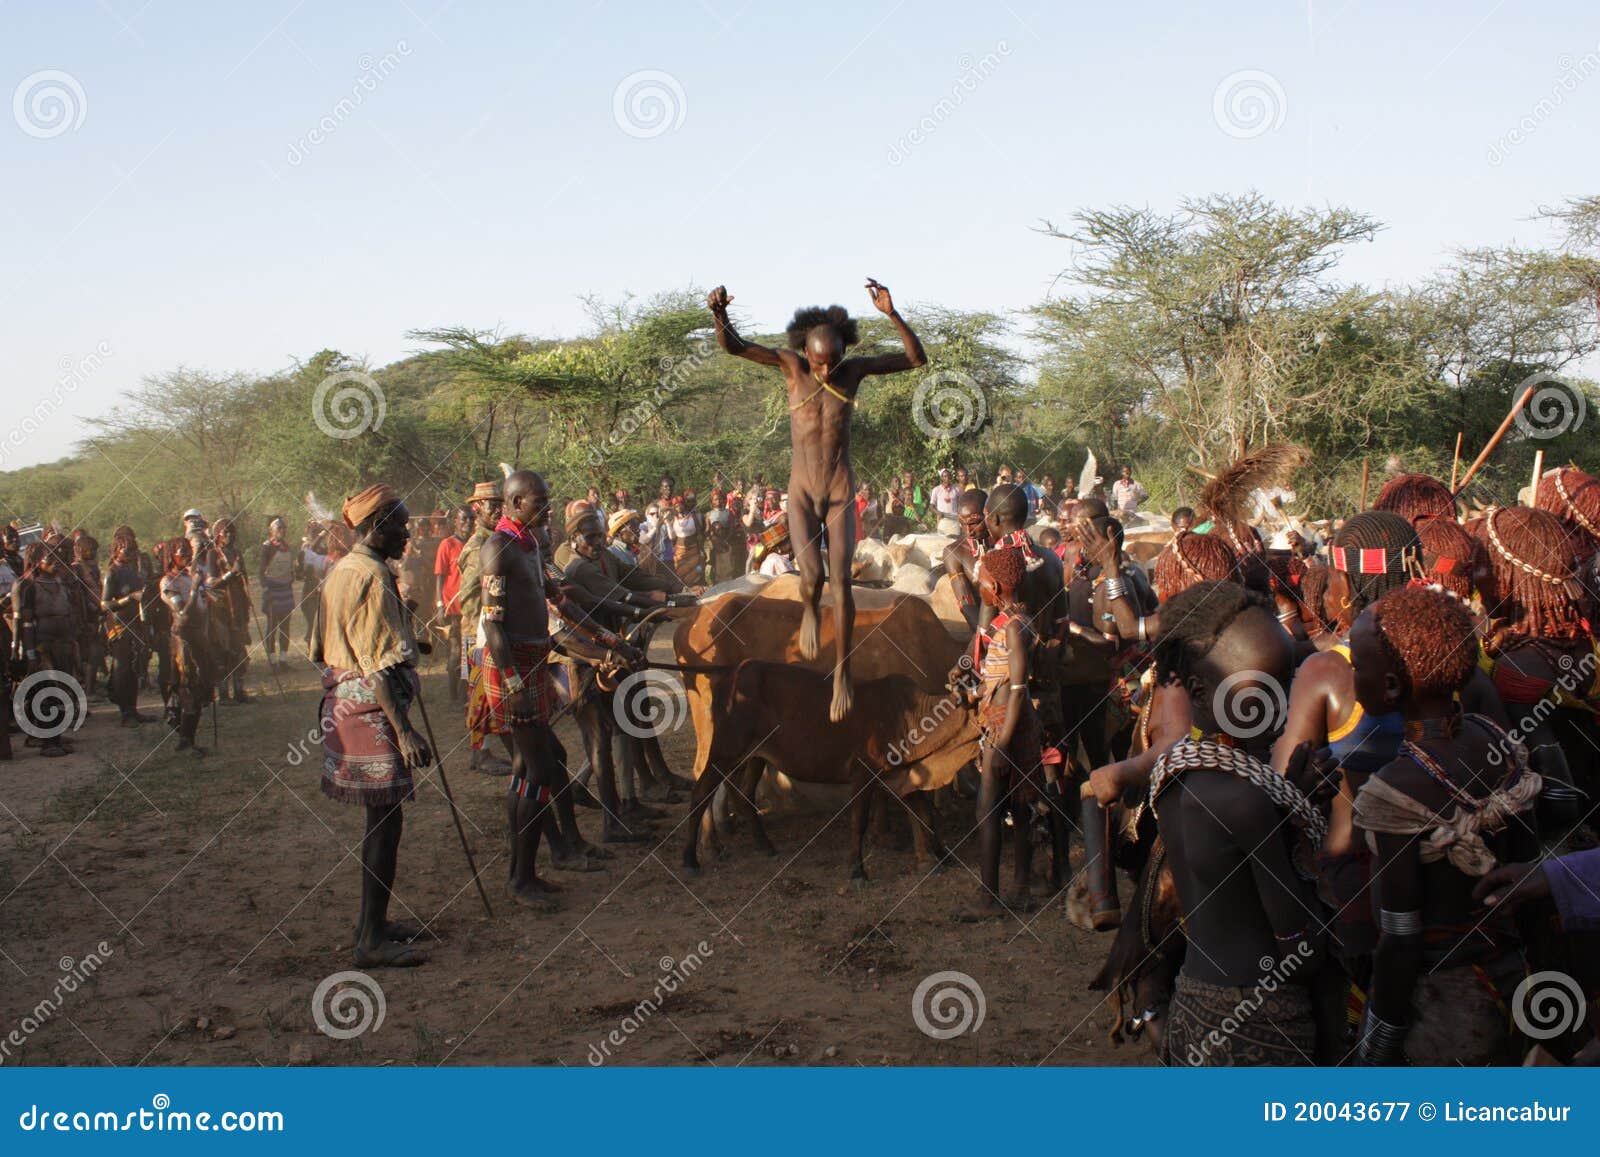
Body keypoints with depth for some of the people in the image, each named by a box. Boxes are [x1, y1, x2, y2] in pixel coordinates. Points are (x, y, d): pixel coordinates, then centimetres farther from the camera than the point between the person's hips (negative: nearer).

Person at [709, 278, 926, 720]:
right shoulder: (791, 366, -5)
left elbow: (917, 358, -5)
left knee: (841, 578, -8)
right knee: (811, 575, -17)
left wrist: (892, 314, -18)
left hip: (841, 493, 1)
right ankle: (810, 611, 21)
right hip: (802, 492, 0)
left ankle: (842, 671, 4)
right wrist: (719, 313, -34)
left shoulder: (854, 370, -3)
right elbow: (732, 346, -13)